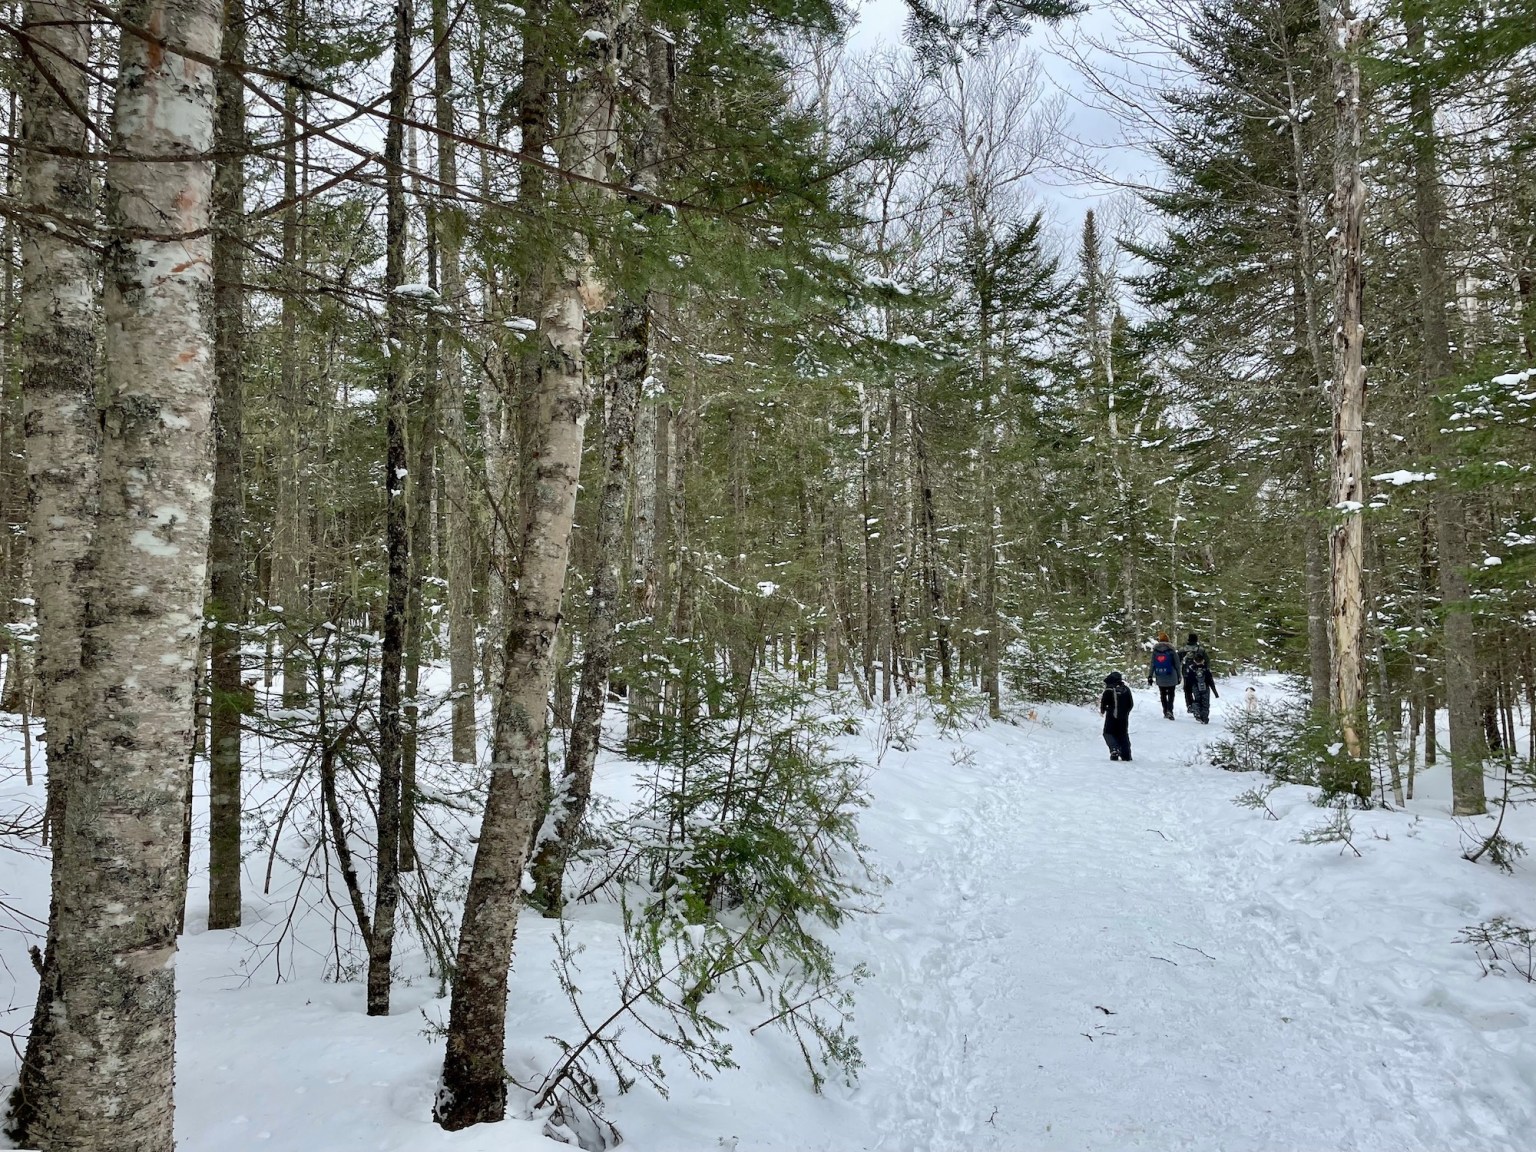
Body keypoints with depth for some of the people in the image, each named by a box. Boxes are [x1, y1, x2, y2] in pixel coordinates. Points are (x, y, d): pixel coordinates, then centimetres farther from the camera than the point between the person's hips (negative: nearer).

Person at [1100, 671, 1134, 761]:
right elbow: (1131, 704, 10)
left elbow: (1103, 703, -7)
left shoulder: (1109, 690, -11)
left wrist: (1102, 711, 13)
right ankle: (1126, 755, 11)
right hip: (1124, 717, 4)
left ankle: (1115, 749, -16)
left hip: (1111, 716, -4)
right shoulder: (1126, 689, 3)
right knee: (1123, 735, 15)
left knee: (1108, 734, 7)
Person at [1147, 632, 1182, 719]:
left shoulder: (1155, 650, -1)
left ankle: (1165, 712, 13)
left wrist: (1150, 676, 2)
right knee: (1171, 694, 5)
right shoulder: (1172, 650, -4)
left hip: (1160, 678, 1)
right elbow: (1177, 664, 0)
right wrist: (1178, 676, 9)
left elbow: (1152, 664, -1)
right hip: (1171, 678, -1)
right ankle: (1169, 710, -15)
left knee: (1163, 695, 14)